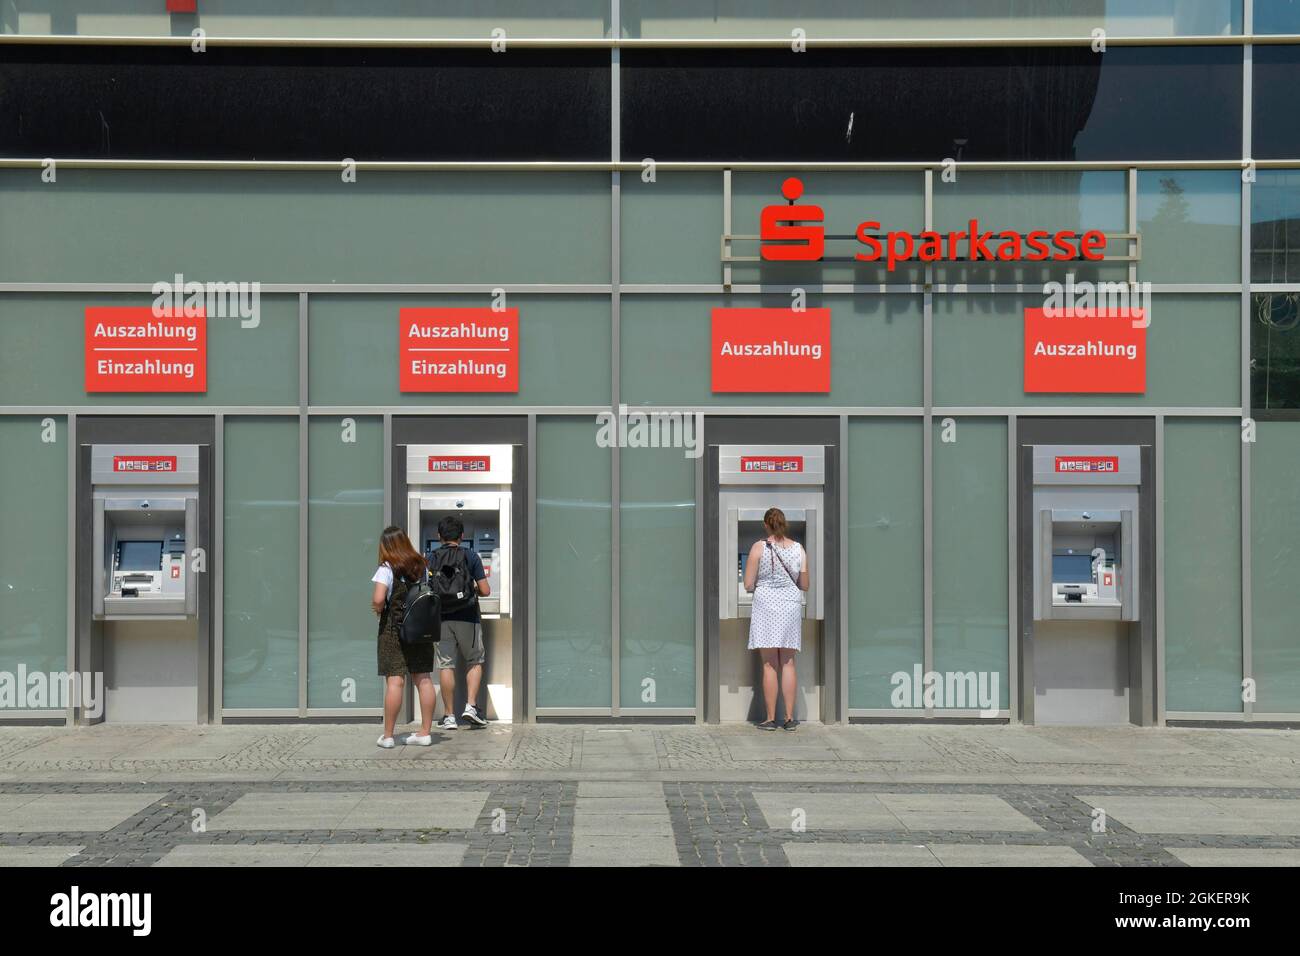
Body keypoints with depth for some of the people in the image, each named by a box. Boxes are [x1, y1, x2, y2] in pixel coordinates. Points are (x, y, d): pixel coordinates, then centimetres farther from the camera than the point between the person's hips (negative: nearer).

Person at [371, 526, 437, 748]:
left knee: (395, 680, -6)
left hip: (394, 628, -5)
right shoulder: (421, 566, 8)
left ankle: (388, 736, -1)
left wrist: (378, 609, 0)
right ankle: (425, 732, 12)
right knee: (424, 679, 7)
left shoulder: (387, 568, -9)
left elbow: (378, 599, -20)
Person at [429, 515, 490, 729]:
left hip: (441, 618, 2)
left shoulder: (431, 559, 3)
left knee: (446, 665, 5)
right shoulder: (471, 556, -3)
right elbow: (485, 591, -4)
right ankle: (470, 706, 1)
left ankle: (449, 716, 6)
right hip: (467, 617, -1)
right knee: (474, 662, 14)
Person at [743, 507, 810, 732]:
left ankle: (771, 719, 3)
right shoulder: (798, 549, 3)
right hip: (791, 606, 3)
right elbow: (804, 585, 9)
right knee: (788, 663, 9)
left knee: (769, 665, 2)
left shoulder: (759, 548, -7)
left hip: (766, 606, -3)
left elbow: (748, 585, -6)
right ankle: (789, 718, 8)